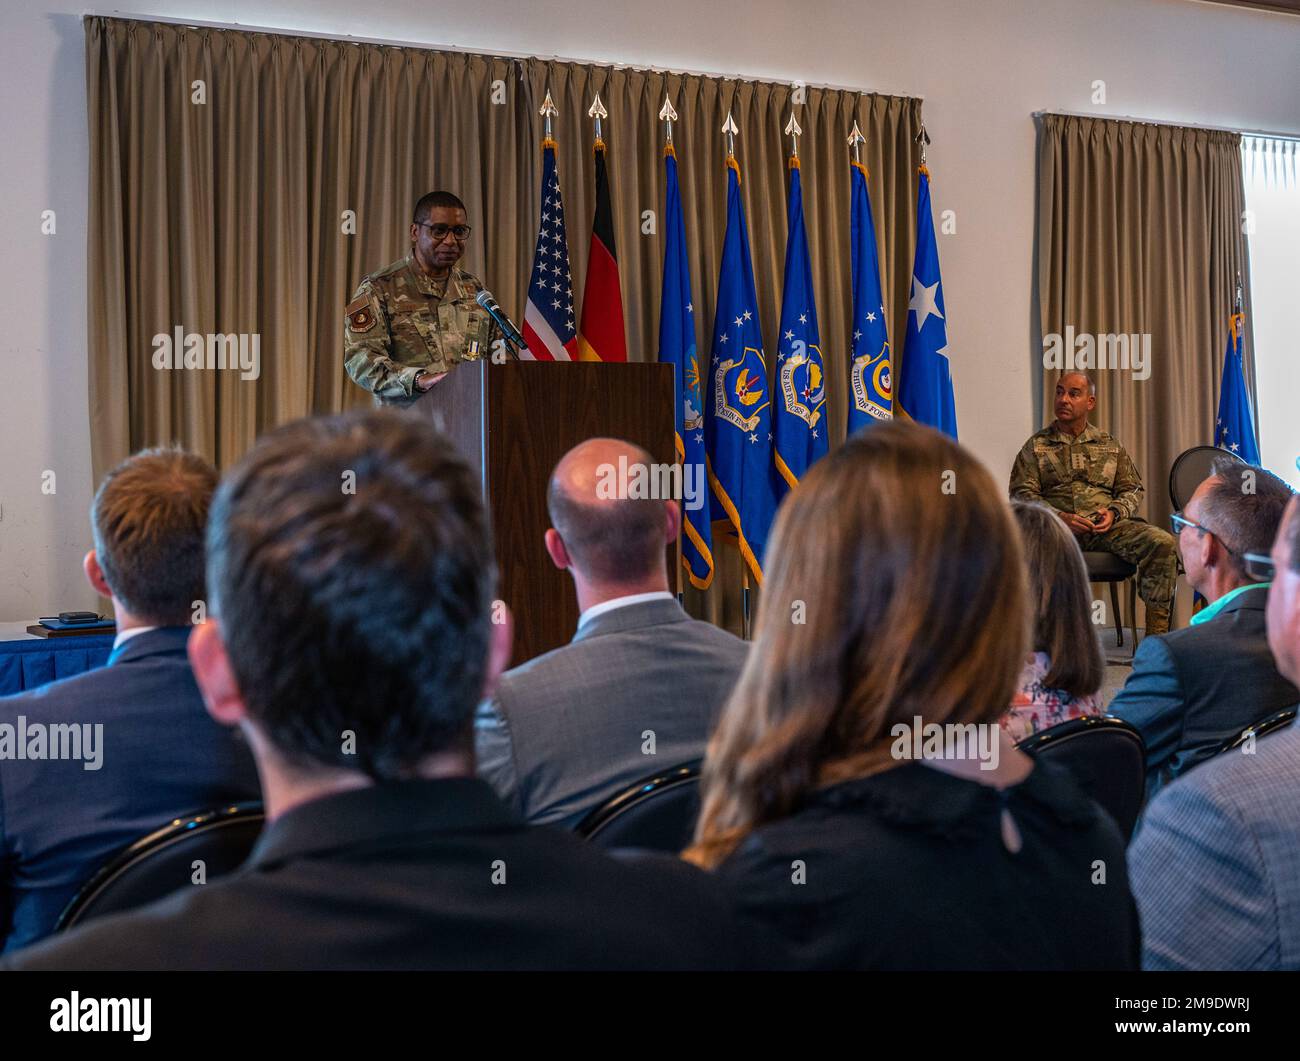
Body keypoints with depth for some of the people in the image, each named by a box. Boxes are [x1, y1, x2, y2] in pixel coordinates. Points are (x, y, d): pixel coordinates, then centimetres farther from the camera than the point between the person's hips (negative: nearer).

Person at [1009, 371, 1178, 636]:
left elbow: (1132, 490, 20)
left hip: (1107, 525, 3)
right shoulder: (1036, 446, 15)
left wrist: (1114, 512, -4)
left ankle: (1157, 635, -21)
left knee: (1162, 543, -25)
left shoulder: (1110, 446, 23)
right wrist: (1059, 517, -12)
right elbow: (1021, 494, 4)